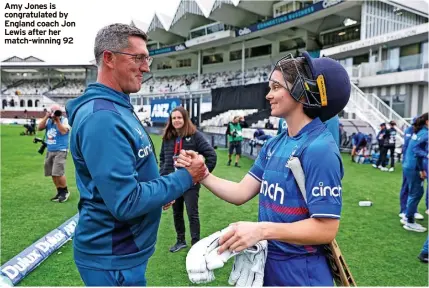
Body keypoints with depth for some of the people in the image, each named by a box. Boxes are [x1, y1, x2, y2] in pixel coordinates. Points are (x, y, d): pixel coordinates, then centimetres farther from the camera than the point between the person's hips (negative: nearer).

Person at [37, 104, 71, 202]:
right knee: (53, 174, 8)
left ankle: (65, 191, 3)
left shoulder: (64, 120, -5)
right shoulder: (48, 120, 10)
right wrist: (46, 117, -9)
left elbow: (63, 131, -20)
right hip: (50, 151, 6)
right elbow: (39, 128, -2)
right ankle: (60, 192, 20)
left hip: (61, 150, -6)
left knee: (58, 172, -15)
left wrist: (57, 119, -19)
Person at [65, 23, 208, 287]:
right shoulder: (102, 117, -26)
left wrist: (162, 190, 7)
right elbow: (126, 202, -29)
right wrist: (184, 178, -20)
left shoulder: (117, 108, 6)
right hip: (113, 260, -9)